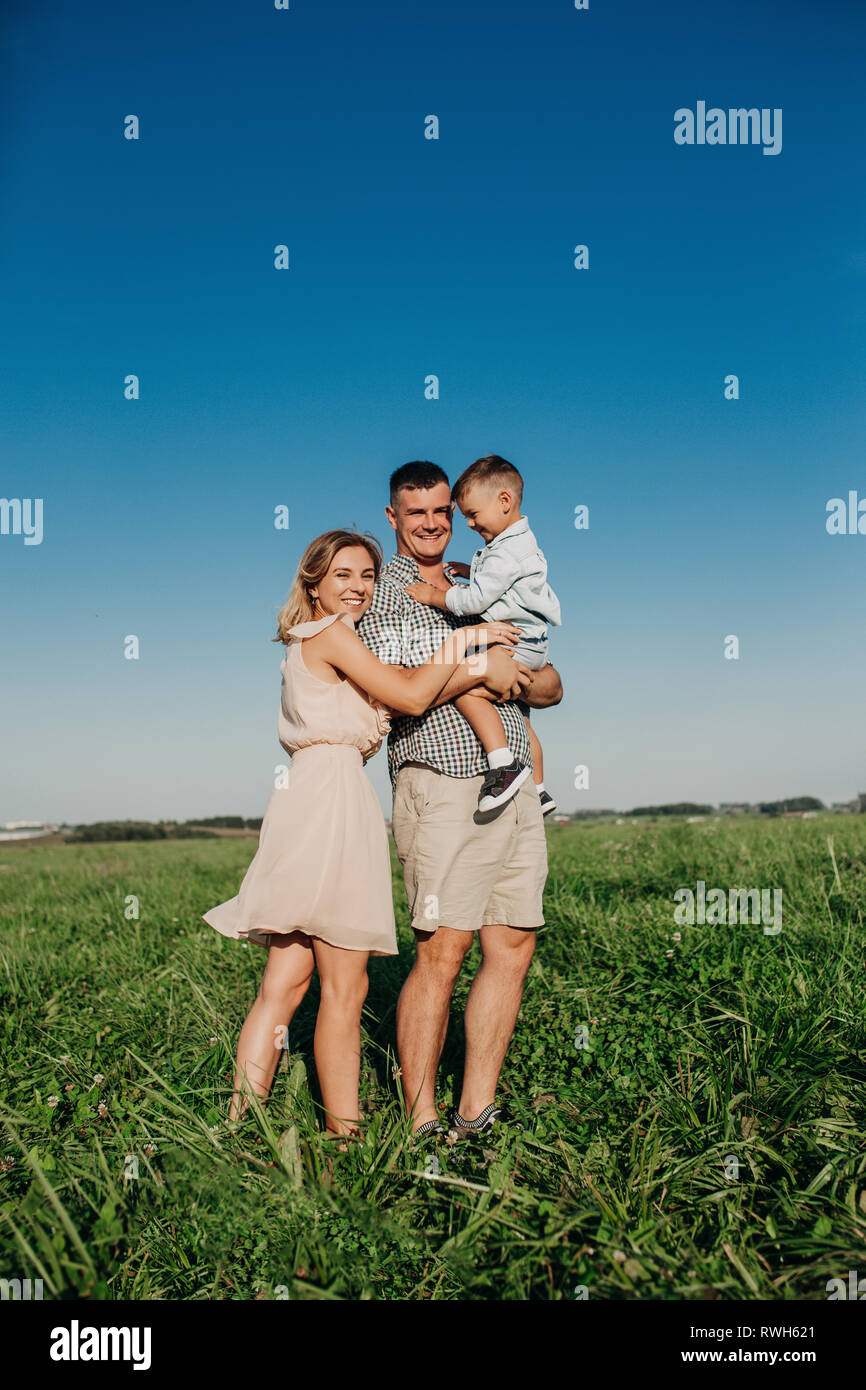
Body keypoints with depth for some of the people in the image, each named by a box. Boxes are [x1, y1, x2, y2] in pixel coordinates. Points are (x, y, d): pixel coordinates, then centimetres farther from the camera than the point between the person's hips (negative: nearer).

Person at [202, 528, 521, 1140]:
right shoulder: (331, 634, -3)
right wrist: (467, 637, 3)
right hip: (333, 796, -9)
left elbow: (402, 691, 16)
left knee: (284, 985, 8)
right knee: (344, 988, -3)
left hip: (310, 798, 10)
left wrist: (477, 667, 9)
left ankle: (242, 1121, 10)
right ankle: (345, 1135, 4)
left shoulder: (312, 644, 26)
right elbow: (412, 698, -7)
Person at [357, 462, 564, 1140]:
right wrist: (478, 668, -12)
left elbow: (551, 686, 19)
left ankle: (477, 1110, 13)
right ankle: (422, 1123, 3)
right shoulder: (381, 593, 4)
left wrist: (519, 678, -3)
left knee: (513, 947, 4)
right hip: (444, 786, -6)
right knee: (441, 954, -8)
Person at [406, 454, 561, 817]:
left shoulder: (508, 551, -18)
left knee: (462, 684, -27)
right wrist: (474, 572, 20)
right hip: (526, 649, 11)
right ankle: (538, 791, 34)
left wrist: (433, 596, -11)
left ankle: (503, 763, -30)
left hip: (517, 645, -11)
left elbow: (475, 600, -22)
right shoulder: (519, 542, 15)